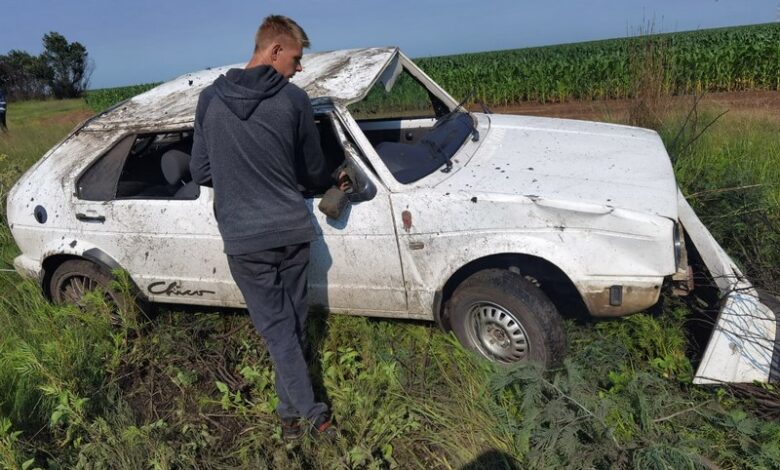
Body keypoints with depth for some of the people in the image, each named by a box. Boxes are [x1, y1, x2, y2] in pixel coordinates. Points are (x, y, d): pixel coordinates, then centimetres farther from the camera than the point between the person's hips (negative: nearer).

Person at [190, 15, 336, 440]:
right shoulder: (294, 100, -4)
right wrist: (334, 182, 28)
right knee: (293, 325, 16)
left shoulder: (210, 99, 0)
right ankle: (291, 409, 29)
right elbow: (313, 171, 6)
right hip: (291, 229, 1)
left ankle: (308, 413, 8)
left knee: (277, 329, 6)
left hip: (243, 238, 0)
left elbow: (200, 172, 4)